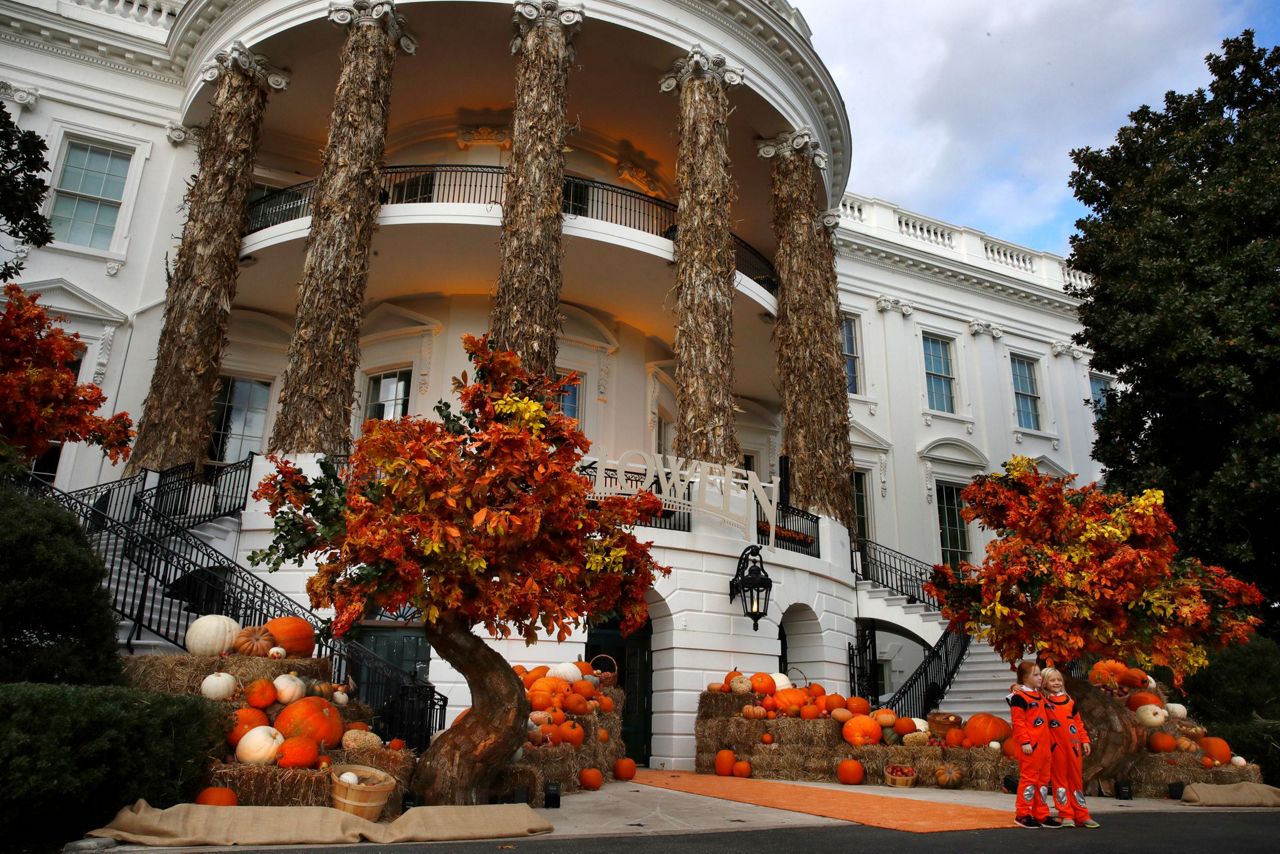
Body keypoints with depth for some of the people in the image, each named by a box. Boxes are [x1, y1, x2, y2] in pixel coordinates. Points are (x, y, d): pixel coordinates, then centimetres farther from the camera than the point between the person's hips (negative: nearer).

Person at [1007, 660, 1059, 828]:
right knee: (1029, 778, -5)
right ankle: (1022, 814, 3)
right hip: (1030, 746, -9)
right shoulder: (1019, 696, -10)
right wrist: (1024, 742, -20)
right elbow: (1018, 722, -15)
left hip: (1043, 745, 9)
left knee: (1043, 779, 13)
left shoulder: (1039, 695, 18)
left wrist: (1049, 741, 20)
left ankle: (1041, 814, 22)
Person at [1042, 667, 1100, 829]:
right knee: (1059, 780, 1)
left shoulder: (1069, 701, 12)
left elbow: (1078, 722, 16)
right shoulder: (1043, 701, -1)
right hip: (1056, 747, -4)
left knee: (1077, 779, 9)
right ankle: (1066, 816, 6)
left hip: (1073, 746, 4)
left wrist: (1084, 740, 10)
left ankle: (1082, 816, 16)